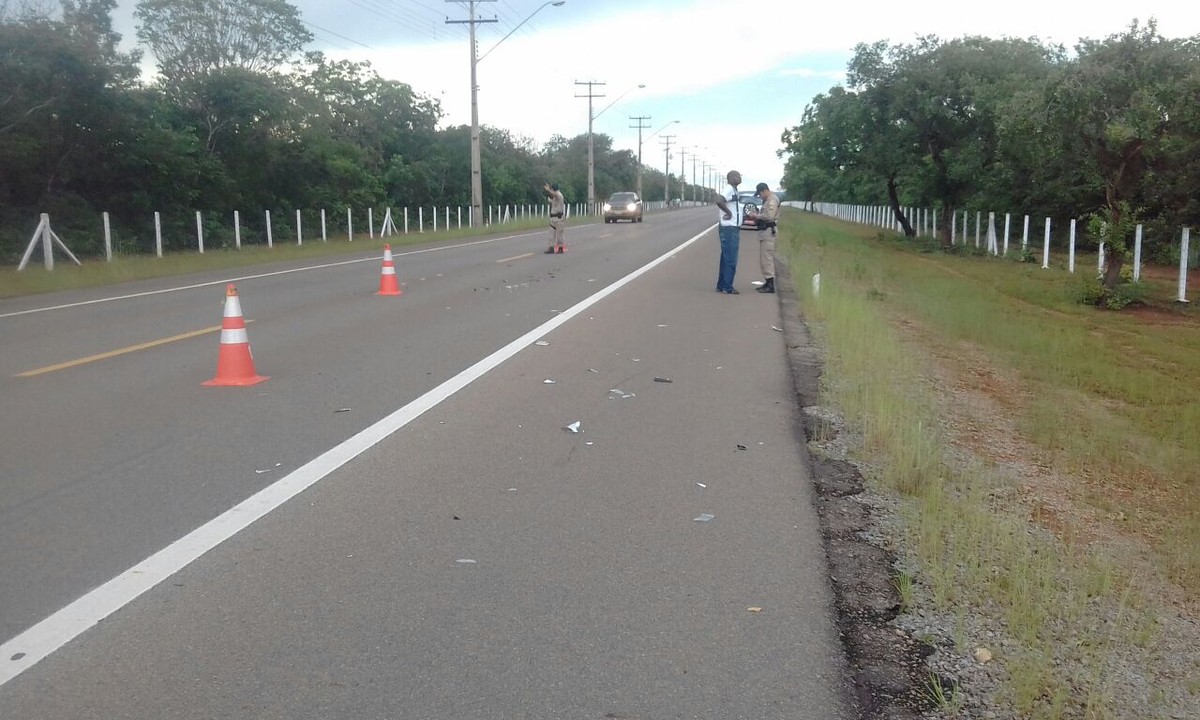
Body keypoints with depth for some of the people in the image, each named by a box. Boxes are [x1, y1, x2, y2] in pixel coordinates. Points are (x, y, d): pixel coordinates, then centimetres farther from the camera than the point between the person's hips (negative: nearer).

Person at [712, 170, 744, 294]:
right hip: (729, 229, -10)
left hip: (732, 229, 10)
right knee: (730, 259, -8)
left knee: (726, 258, 13)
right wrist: (728, 212, -20)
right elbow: (718, 200, -31)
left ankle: (721, 285, 18)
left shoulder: (733, 191, 17)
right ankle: (727, 287, -6)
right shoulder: (729, 190, -14)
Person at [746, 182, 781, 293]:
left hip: (768, 231, -11)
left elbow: (769, 216, -22)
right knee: (764, 259, 14)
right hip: (764, 231, 11)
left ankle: (770, 285, -10)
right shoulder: (767, 200, 21)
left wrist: (756, 216, -12)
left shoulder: (772, 200, -12)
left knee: (767, 259, -11)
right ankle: (767, 282, 21)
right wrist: (755, 217, 7)